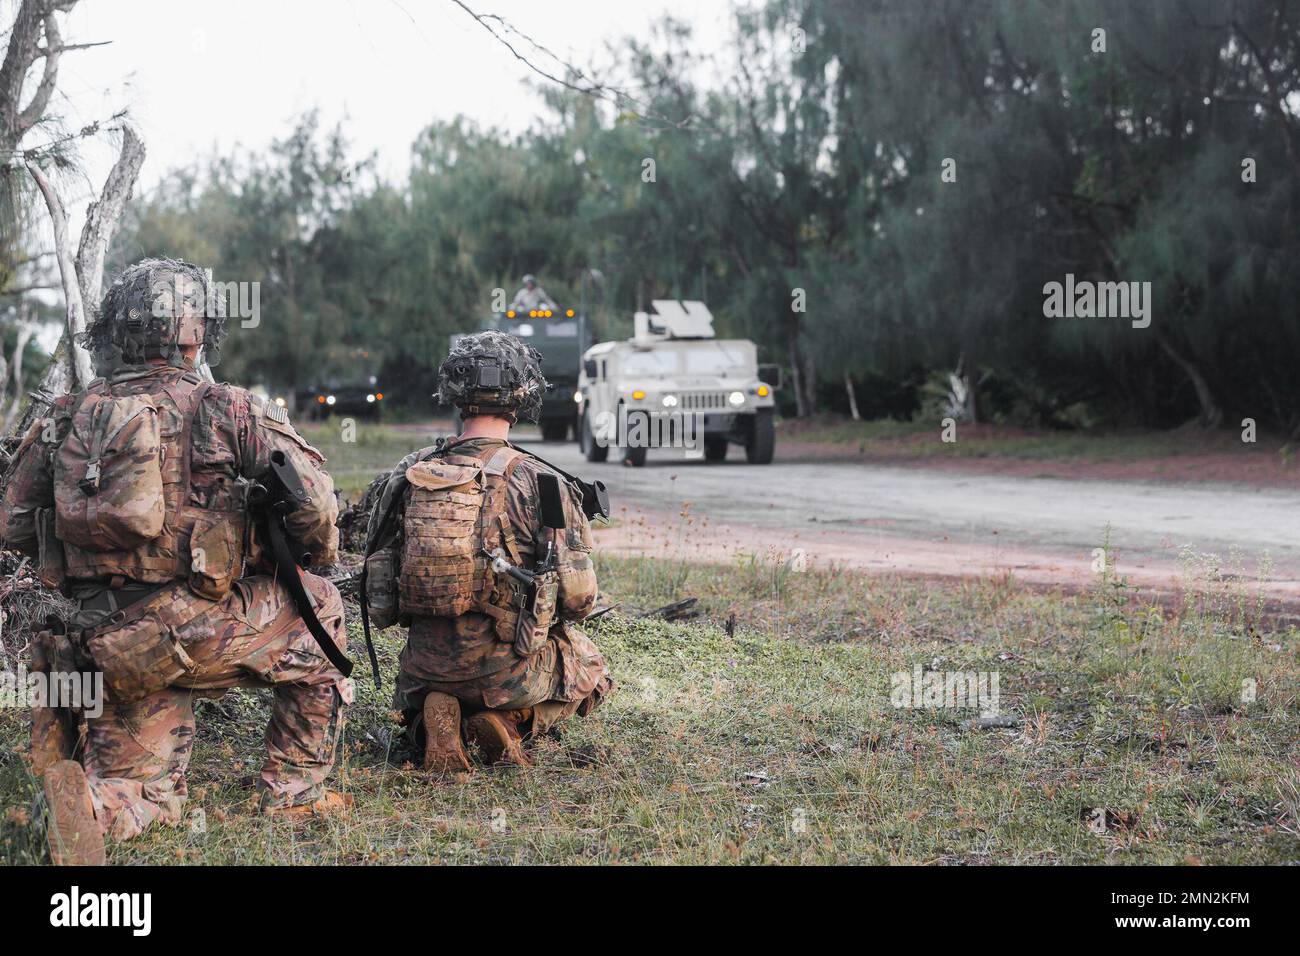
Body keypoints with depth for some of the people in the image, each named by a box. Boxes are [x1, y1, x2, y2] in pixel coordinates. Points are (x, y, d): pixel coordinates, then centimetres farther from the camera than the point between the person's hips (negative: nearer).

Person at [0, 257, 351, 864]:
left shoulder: (66, 419, 7)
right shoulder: (221, 409, -6)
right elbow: (310, 494, -9)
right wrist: (323, 550, 13)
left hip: (110, 645, 5)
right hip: (196, 624, -4)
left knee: (144, 792, 21)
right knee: (319, 610, 24)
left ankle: (80, 796, -15)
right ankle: (293, 791, 23)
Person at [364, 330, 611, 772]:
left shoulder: (408, 474, -2)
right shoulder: (537, 480, -13)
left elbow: (377, 567, 5)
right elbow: (578, 596, -11)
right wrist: (549, 618, 12)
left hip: (426, 665, 3)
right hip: (504, 665, -3)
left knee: (412, 690, 38)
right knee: (587, 666, 28)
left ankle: (436, 718, 1)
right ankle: (512, 721, -1)